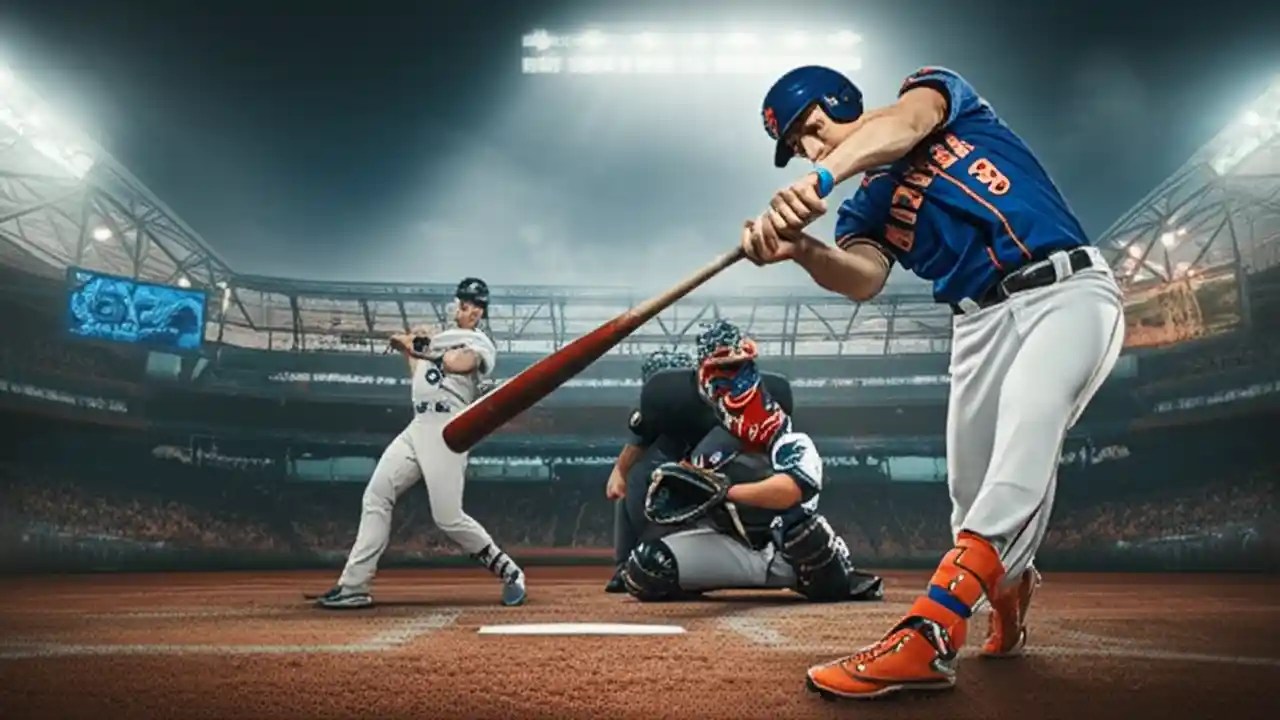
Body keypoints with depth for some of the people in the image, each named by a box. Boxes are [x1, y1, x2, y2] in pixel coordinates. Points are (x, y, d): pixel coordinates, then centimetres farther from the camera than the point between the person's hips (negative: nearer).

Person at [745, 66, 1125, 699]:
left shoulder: (935, 88, 8)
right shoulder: (868, 207, 14)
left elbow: (908, 123, -19)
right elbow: (864, 280, -9)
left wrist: (820, 181, -36)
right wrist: (802, 251, -31)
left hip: (1068, 290, -5)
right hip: (981, 324, 5)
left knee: (1026, 420, -29)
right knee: (975, 497, -1)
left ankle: (927, 634, -41)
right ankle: (1009, 596, 30)